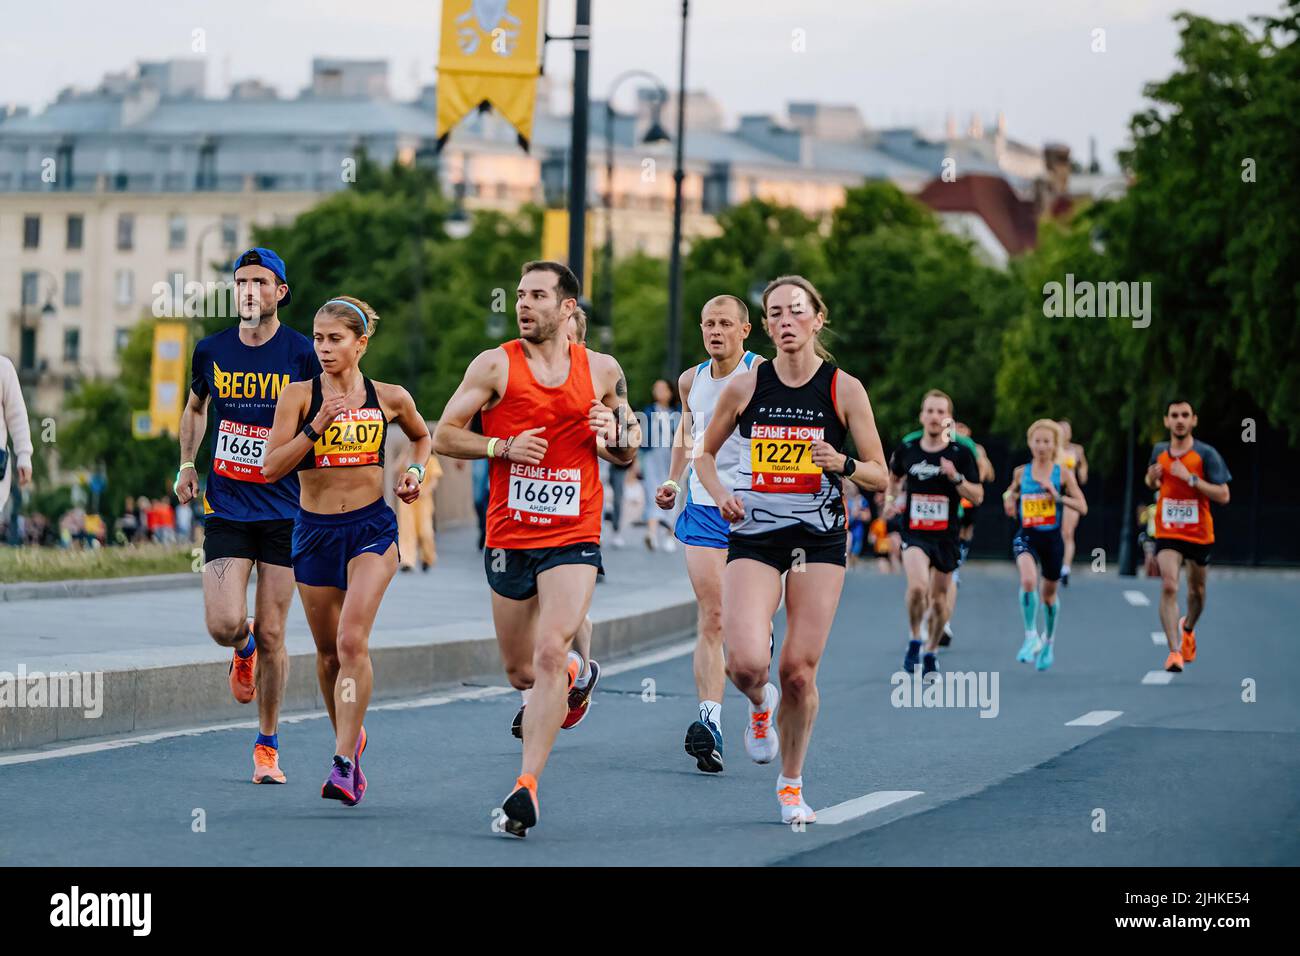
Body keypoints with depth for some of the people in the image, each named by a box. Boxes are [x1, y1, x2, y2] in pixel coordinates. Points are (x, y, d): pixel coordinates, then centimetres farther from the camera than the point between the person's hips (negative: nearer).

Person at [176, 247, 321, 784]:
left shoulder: (302, 355, -4)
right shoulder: (211, 351, 4)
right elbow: (196, 407, 23)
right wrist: (186, 464, 13)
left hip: (284, 512, -2)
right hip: (226, 510, 2)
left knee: (271, 635, 0)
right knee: (224, 625, -13)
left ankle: (267, 745, 17)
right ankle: (244, 650, 27)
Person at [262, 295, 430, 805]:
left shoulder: (389, 398, 1)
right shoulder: (298, 395, -3)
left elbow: (422, 436, 23)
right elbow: (271, 467, -9)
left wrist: (415, 470, 4)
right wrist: (316, 428, -18)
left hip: (371, 529, -2)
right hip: (314, 530, 2)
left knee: (352, 641, -18)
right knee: (328, 652, 10)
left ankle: (344, 763, -20)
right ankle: (350, 738, 36)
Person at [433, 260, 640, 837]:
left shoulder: (603, 371, 5)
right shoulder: (495, 366, 0)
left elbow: (630, 447, 17)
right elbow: (443, 435, 1)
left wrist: (615, 435, -7)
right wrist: (502, 447, -14)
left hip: (573, 537, -1)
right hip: (509, 537, 1)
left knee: (550, 652, -20)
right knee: (521, 673, 12)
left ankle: (527, 786, -18)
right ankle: (578, 674, 49)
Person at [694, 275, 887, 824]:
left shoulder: (844, 389, -2)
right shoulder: (745, 387, 1)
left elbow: (879, 477, 2)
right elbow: (705, 453, 15)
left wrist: (844, 465, -18)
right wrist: (721, 494, -5)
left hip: (819, 537, 0)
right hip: (754, 535, 0)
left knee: (799, 671, -4)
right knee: (746, 662, -18)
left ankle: (791, 783, 18)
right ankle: (760, 705, 20)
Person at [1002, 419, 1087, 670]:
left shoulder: (1063, 473, -2)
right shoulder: (1021, 472, 4)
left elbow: (1082, 507, -4)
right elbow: (1012, 491, 25)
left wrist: (1057, 496, -16)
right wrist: (1009, 499, 3)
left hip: (1052, 537, 0)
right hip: (1026, 536, 0)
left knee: (1049, 593, 14)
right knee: (1028, 581, -28)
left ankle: (1048, 641, 38)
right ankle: (1031, 636, -20)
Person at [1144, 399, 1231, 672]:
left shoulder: (1206, 454, -10)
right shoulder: (1159, 452, 2)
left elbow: (1223, 496, -14)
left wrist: (1190, 478, -23)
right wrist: (1153, 478, -3)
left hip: (1199, 534, -1)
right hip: (1167, 534, 1)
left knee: (1196, 591, 16)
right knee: (1168, 587, -19)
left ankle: (1188, 628, 49)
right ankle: (1174, 651, -21)